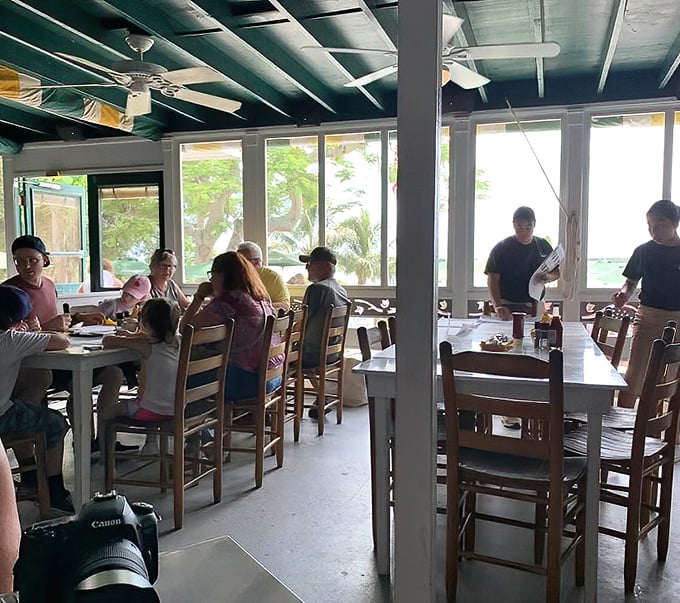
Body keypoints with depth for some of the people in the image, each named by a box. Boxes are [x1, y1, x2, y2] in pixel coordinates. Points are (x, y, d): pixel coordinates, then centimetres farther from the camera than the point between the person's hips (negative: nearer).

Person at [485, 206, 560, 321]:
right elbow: (492, 279, -11)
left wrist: (549, 277, -8)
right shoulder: (501, 248, -5)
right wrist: (498, 306, -24)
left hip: (535, 307, 4)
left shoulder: (543, 246, 9)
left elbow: (556, 272, 17)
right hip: (507, 308, -4)